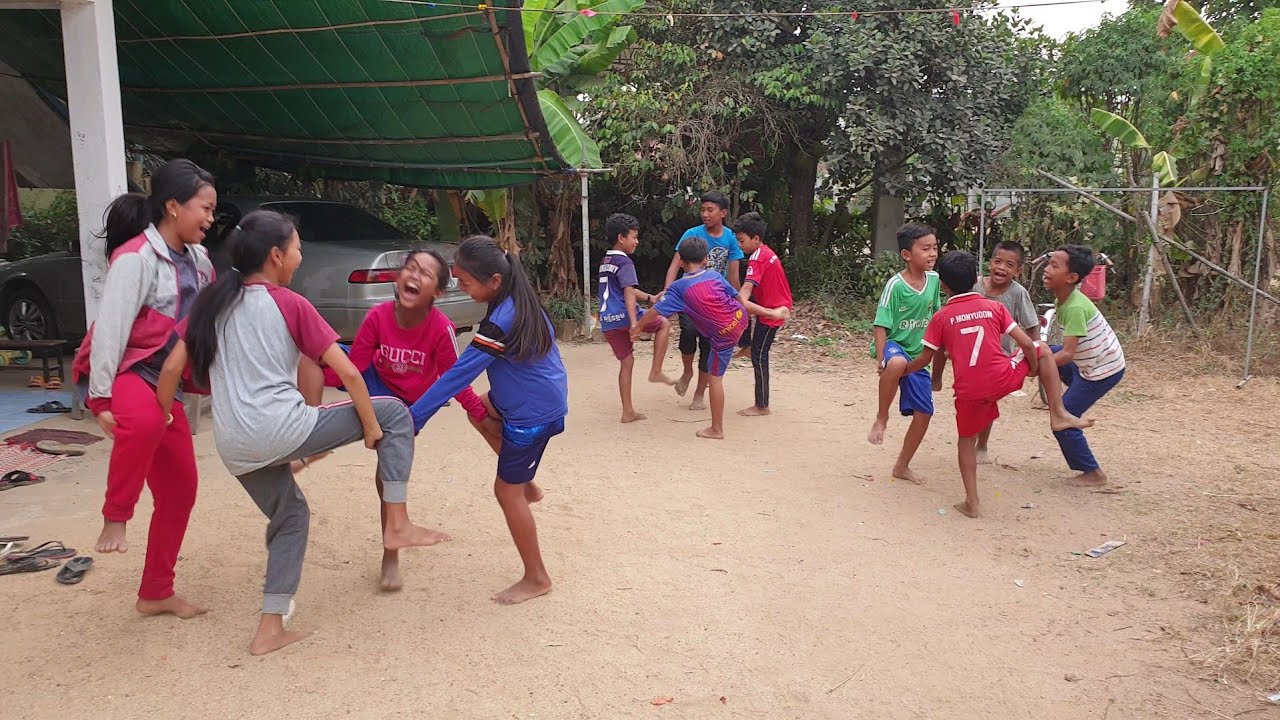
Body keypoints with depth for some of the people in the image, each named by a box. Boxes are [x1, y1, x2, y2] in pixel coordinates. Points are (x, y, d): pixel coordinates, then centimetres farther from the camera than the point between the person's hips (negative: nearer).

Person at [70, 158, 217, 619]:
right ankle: (114, 521, -21)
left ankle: (155, 594, 21)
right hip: (121, 372, -8)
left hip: (163, 381, 8)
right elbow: (110, 328, -20)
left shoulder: (196, 260, 7)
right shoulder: (135, 258, -16)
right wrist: (102, 398, -22)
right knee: (143, 420, -44)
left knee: (179, 490, 6)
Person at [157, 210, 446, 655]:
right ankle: (398, 525, 3)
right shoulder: (290, 305, -2)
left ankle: (270, 628, 24)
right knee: (394, 413, 6)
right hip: (282, 430, -6)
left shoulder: (212, 303, 15)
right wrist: (371, 424, 4)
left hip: (234, 447, 7)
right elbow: (347, 373, -6)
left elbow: (172, 368, 11)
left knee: (289, 515, 27)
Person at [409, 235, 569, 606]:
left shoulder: (501, 321, -28)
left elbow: (459, 373, -27)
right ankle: (527, 483, 29)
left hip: (533, 411, -9)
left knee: (507, 492, 3)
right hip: (543, 397, 9)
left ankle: (536, 578, 16)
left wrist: (414, 417, -22)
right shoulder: (520, 299, -1)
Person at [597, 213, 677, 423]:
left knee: (626, 362, 14)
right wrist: (633, 323, -27)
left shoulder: (605, 262, 19)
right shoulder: (625, 263, -9)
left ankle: (628, 412, 16)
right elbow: (629, 294, -20)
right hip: (623, 317, -8)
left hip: (607, 322, 8)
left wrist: (650, 298, 30)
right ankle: (656, 372, 8)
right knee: (664, 324, 11)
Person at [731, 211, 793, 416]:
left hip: (771, 311, -9)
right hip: (778, 306, 9)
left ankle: (762, 406, 5)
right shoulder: (767, 252, 10)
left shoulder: (757, 257, -18)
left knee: (759, 355, -2)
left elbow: (747, 287, -32)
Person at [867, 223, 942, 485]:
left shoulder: (934, 280, 1)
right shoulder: (895, 285, -16)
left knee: (923, 414, 5)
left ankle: (902, 466, 25)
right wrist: (881, 358, -26)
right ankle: (881, 416, -21)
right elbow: (881, 325, -17)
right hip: (893, 345, -6)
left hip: (918, 355, 6)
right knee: (898, 363, -44)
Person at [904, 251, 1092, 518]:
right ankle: (1058, 414, 17)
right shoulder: (994, 307, 6)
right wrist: (1034, 368, 18)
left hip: (969, 391, 0)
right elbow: (1026, 343, 1)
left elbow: (925, 359, 5)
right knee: (1042, 349, 23)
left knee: (966, 439, 21)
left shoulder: (940, 318, 5)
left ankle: (972, 503, 16)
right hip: (1003, 378, 0)